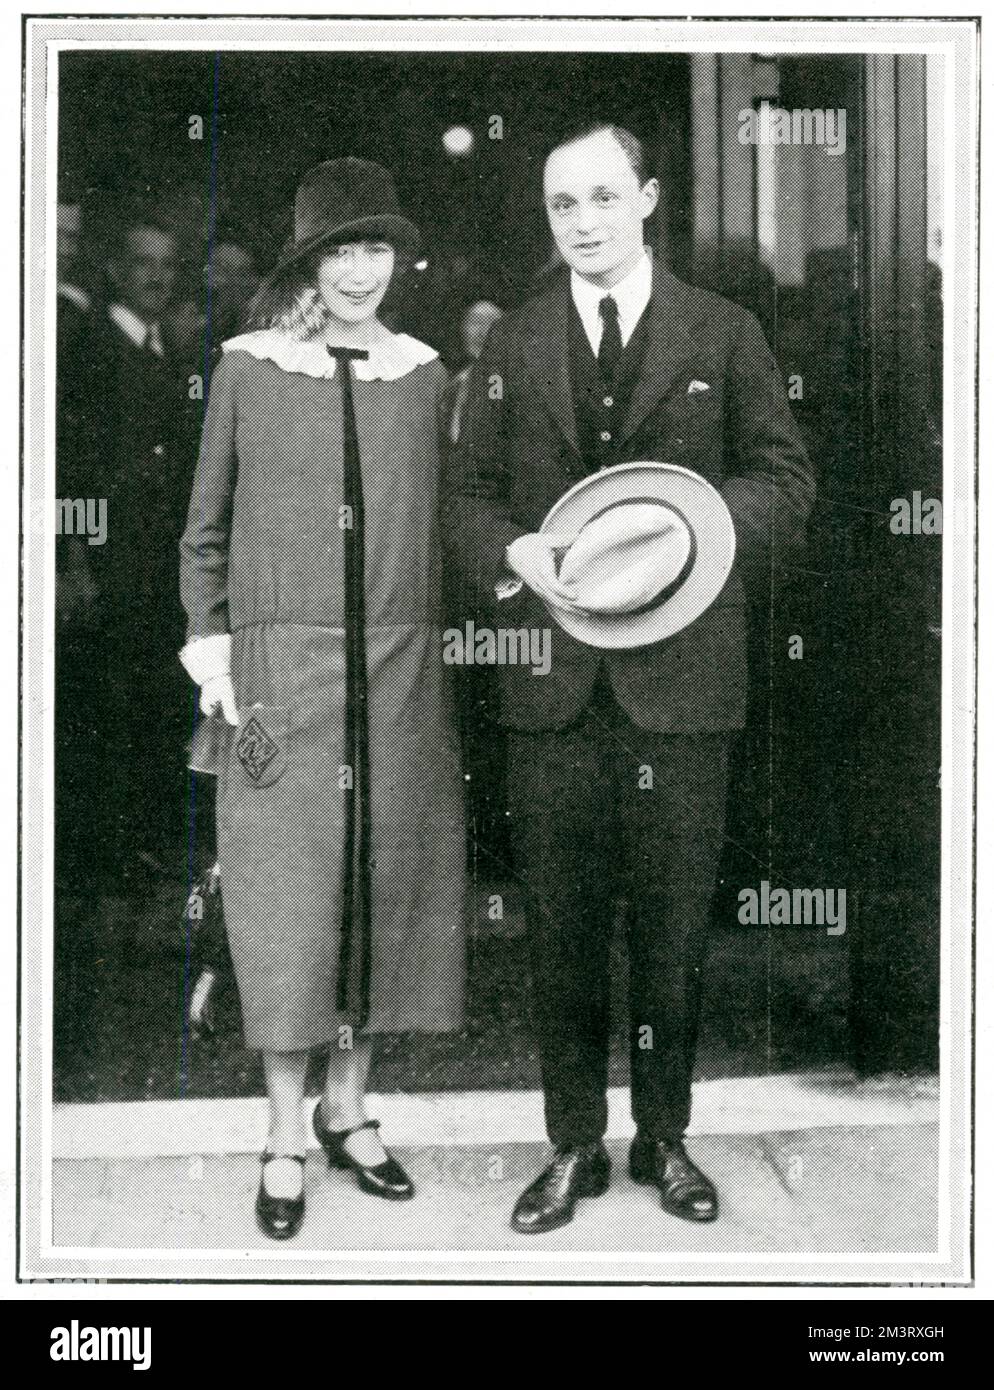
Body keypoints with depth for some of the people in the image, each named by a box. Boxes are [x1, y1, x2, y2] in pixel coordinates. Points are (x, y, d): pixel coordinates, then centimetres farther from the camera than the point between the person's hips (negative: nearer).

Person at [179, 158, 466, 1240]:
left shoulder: (422, 373, 6)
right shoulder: (247, 367, 1)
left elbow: (437, 527, 13)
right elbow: (206, 526, 6)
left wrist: (431, 657, 10)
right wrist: (211, 654, 0)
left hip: (400, 668, 3)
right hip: (283, 663, -2)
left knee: (383, 883, 7)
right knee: (286, 897, 0)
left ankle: (348, 1110, 24)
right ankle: (284, 1140, 11)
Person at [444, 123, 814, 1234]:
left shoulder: (723, 335, 6)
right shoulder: (511, 346, 12)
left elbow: (784, 478, 5)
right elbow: (466, 495, 11)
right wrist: (514, 555, -10)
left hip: (679, 676, -1)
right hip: (551, 681, 2)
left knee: (673, 925, 7)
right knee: (561, 929, 7)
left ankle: (665, 1137, 23)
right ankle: (574, 1146, 20)